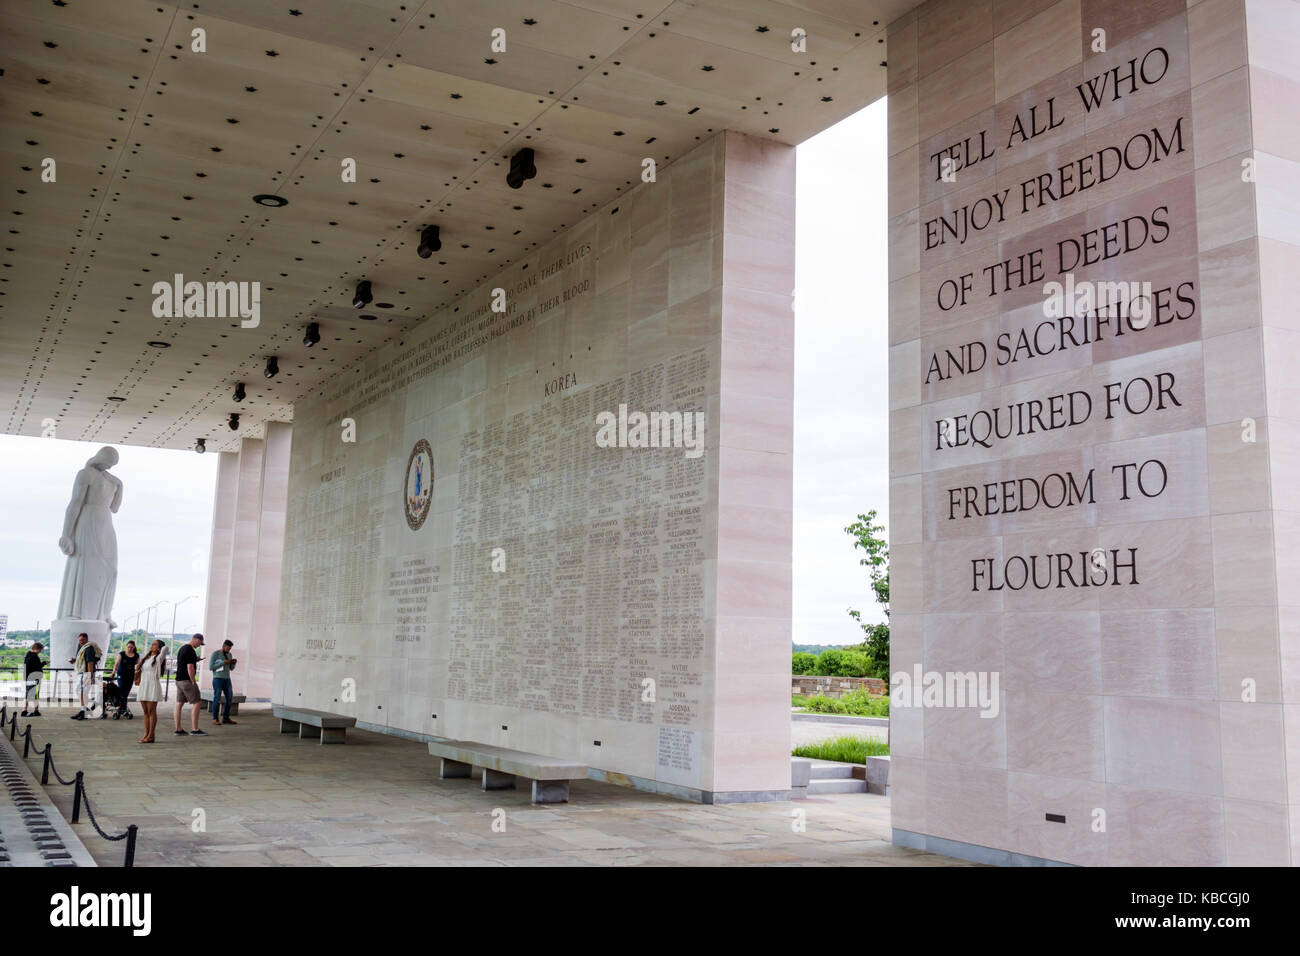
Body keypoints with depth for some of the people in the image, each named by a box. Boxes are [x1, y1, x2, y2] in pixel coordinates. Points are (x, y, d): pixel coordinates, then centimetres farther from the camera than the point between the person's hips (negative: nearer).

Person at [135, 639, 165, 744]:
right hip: (143, 686, 7)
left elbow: (166, 647, -14)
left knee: (151, 711, -6)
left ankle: (151, 736, -5)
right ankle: (146, 734, 9)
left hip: (153, 686, -7)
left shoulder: (158, 658, -3)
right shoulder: (146, 658, 18)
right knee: (145, 712, 6)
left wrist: (159, 649, 5)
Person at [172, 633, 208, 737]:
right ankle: (194, 730, -5)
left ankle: (177, 730, 9)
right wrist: (193, 681, -13)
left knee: (179, 704, 8)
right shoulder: (190, 650, -16)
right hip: (187, 680, -10)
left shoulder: (182, 648, 15)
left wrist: (195, 660, 15)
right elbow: (190, 668, -20)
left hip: (179, 680, 10)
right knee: (196, 704, -5)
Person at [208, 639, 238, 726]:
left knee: (230, 699, 2)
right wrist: (223, 662, -19)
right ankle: (215, 719, 2)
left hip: (227, 679, 6)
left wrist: (234, 663, -6)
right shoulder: (215, 654, -7)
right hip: (217, 679, -6)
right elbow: (210, 667, -13)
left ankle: (225, 718, 10)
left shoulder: (229, 655, 12)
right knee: (217, 699, -7)